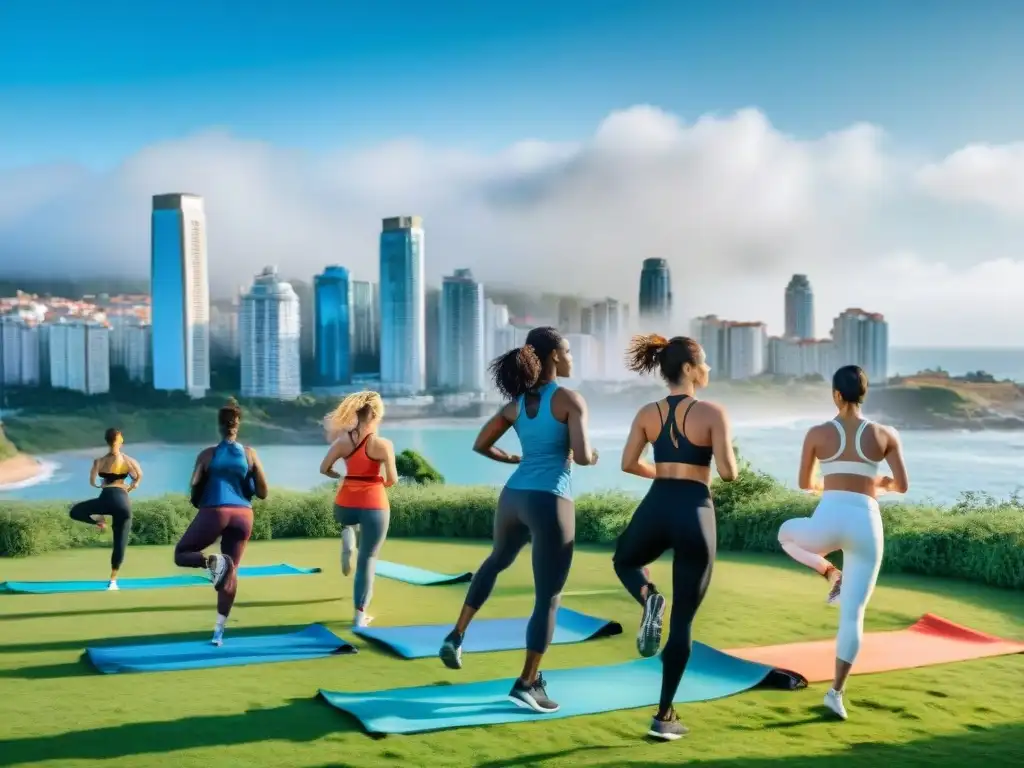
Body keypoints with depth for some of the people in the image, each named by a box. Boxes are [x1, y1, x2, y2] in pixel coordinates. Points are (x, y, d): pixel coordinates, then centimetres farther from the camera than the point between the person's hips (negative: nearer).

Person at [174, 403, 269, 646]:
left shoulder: (208, 454, 2)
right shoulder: (250, 454, 6)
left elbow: (195, 490, -2)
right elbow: (262, 493, 6)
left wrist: (197, 503, 18)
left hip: (214, 512, -3)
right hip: (243, 514, 3)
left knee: (181, 555, 14)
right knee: (230, 571, 10)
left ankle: (213, 561, -19)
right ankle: (219, 630, 8)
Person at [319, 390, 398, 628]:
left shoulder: (343, 440, -2)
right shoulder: (382, 444, -13)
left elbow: (324, 469, 3)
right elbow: (392, 480, -12)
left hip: (345, 505, 4)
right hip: (374, 505, -4)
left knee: (348, 522, 42)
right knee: (368, 558, 5)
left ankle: (347, 549, 15)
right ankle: (360, 614, 7)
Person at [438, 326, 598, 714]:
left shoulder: (517, 403, 11)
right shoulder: (571, 400, -7)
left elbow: (480, 445, 15)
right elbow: (581, 456, -15)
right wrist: (593, 457, 7)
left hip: (513, 495, 7)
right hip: (550, 502, -7)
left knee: (497, 561, 34)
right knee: (548, 597, 3)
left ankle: (457, 635, 30)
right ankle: (527, 684, 5)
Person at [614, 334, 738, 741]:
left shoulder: (647, 413, 6)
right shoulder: (713, 413, -6)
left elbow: (629, 463, 4)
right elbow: (728, 473, -11)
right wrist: (728, 454, 12)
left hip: (656, 506, 3)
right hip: (695, 512, -3)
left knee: (624, 560, 36)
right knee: (683, 620, 7)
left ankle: (648, 599, 1)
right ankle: (664, 716, 10)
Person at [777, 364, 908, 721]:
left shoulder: (818, 433, 5)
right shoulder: (885, 434, 6)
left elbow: (805, 483, 14)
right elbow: (903, 485, 8)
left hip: (829, 520, -1)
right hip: (867, 524, 2)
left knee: (787, 533, 35)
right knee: (853, 615, 10)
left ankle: (832, 575, 15)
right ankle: (836, 692, 9)